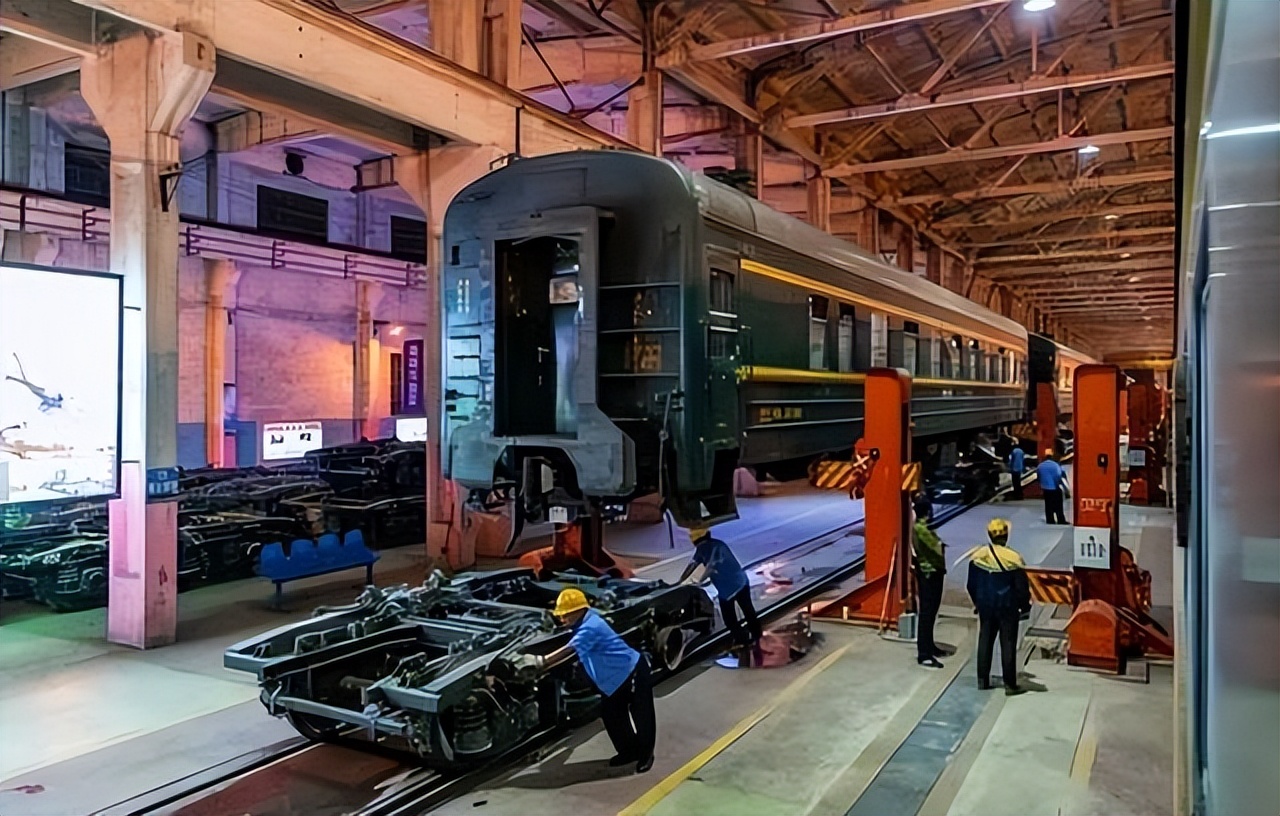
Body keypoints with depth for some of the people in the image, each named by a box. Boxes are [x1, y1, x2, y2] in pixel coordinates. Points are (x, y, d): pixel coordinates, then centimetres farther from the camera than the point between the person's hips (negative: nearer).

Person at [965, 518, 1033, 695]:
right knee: (1008, 644, 3)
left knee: (985, 641, 13)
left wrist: (977, 602, 20)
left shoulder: (978, 555, -4)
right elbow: (1022, 586, -10)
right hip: (1008, 607, -4)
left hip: (985, 606, 4)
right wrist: (1025, 606, 7)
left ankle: (982, 680, 18)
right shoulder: (1013, 558, -16)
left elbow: (971, 584, 5)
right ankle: (1010, 684, 6)